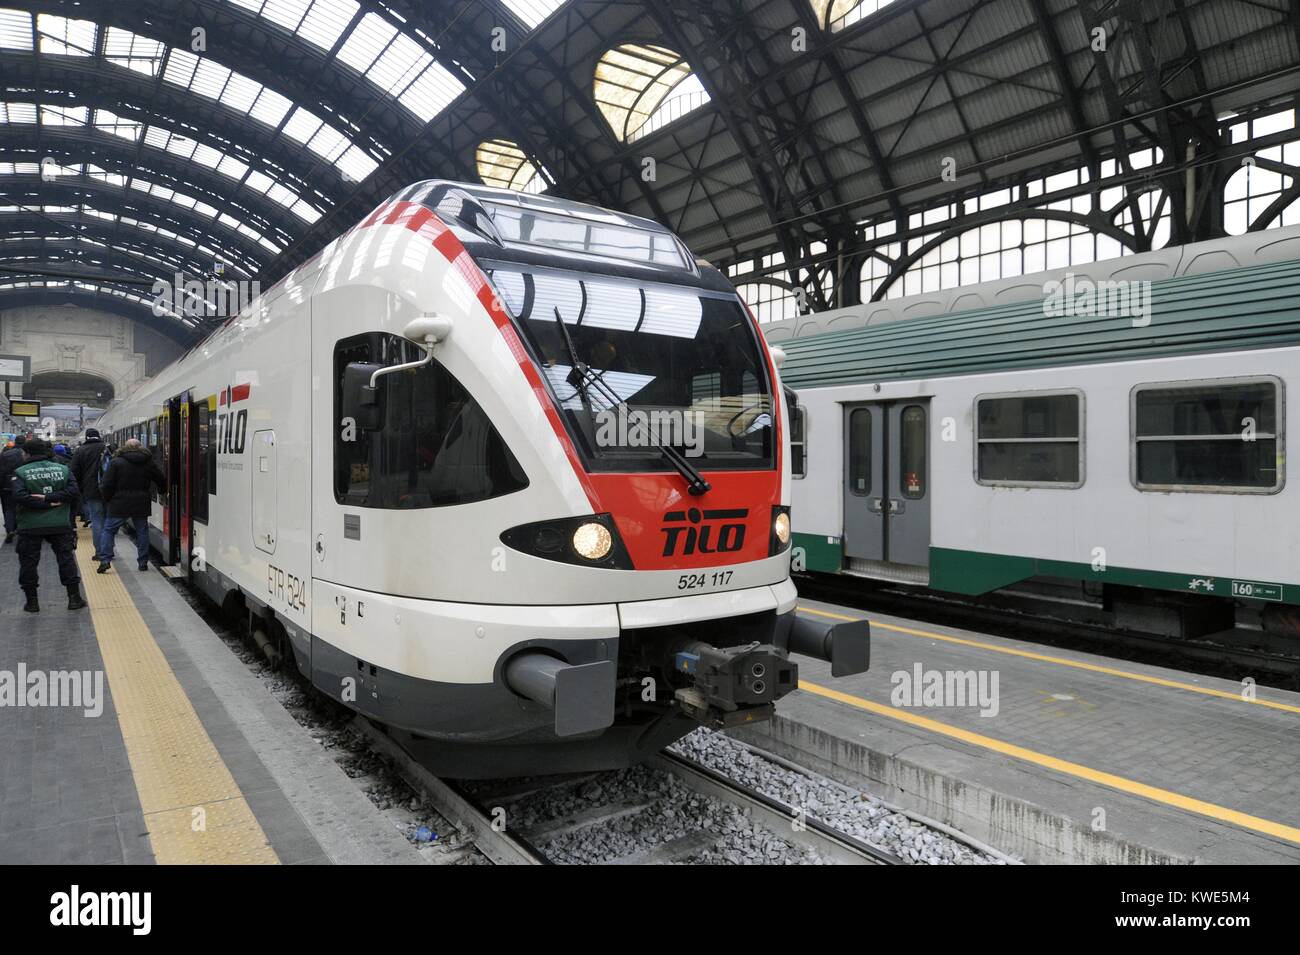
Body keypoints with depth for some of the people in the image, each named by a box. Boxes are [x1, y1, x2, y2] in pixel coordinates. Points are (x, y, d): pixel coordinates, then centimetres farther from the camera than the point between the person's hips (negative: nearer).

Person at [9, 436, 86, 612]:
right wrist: (51, 499, -11)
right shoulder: (63, 469, 3)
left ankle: (32, 601, 13)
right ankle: (74, 598, 8)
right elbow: (73, 491, -8)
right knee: (66, 558, 8)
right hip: (60, 525, 2)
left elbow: (19, 496, -19)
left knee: (28, 562, 9)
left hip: (30, 526, -2)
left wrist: (44, 501, -13)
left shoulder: (19, 472, -6)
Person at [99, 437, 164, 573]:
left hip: (119, 504, -2)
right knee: (142, 531, 11)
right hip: (141, 505, 2)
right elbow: (161, 480, 8)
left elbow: (106, 484, -6)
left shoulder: (117, 462, -4)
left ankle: (105, 560, -1)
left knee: (109, 530, 8)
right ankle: (143, 562, 11)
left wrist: (107, 499, 8)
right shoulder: (148, 463, 4)